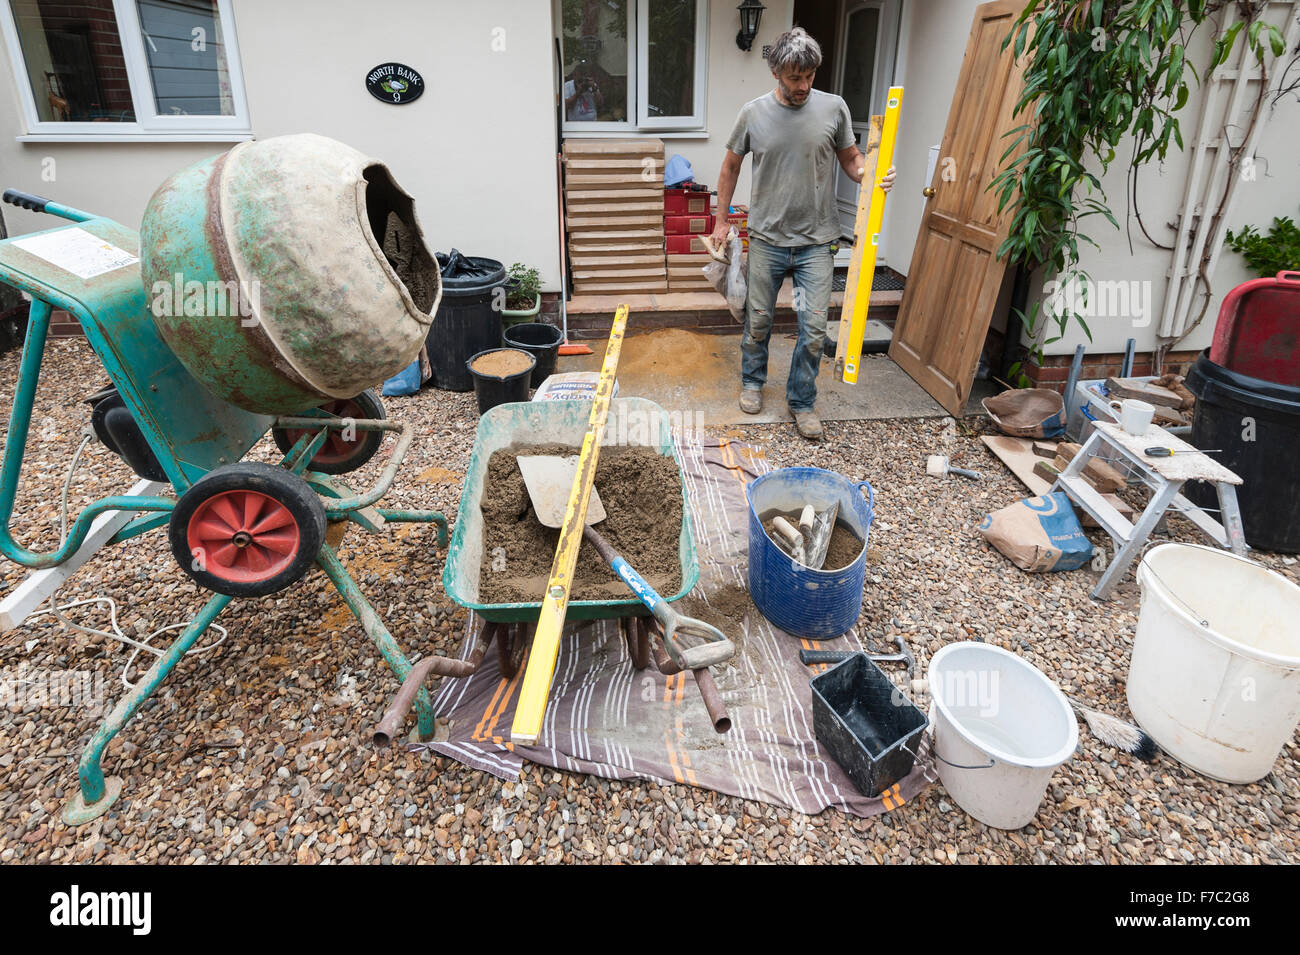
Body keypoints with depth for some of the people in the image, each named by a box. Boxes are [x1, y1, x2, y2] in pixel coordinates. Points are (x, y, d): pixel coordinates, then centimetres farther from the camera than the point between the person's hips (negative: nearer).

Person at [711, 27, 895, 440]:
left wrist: (872, 175, -16)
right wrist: (722, 220, 10)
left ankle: (802, 400, 17)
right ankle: (752, 381, 36)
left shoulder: (833, 108, -2)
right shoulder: (753, 113, -2)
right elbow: (730, 166, 10)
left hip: (816, 242, 0)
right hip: (767, 239, 0)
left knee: (814, 328, 0)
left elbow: (851, 160, 7)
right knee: (758, 320, 12)